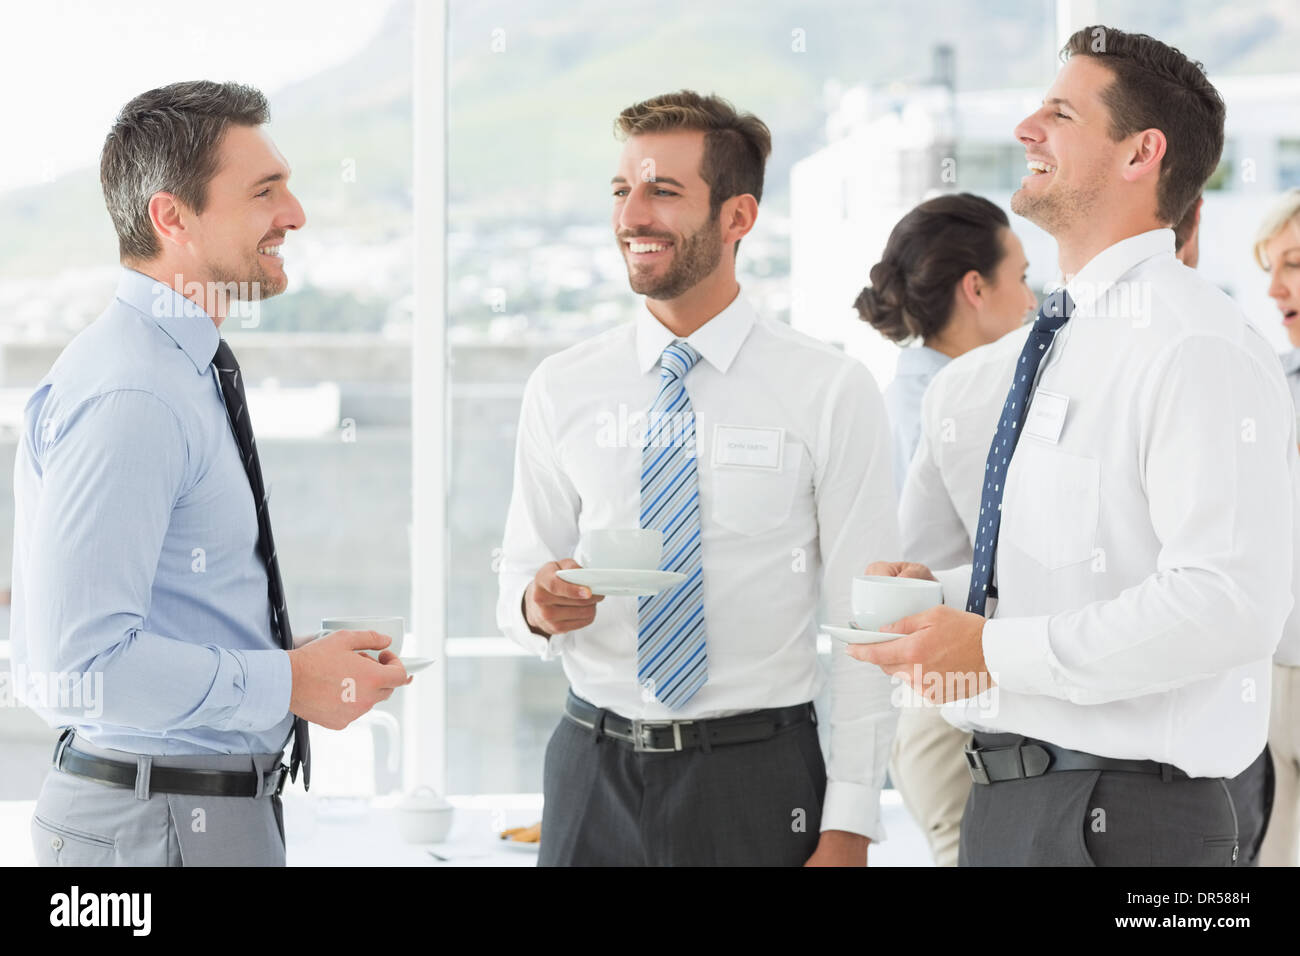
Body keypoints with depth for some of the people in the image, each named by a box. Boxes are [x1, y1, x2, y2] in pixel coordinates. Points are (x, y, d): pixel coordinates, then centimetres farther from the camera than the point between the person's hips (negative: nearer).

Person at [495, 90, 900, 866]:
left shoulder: (831, 392, -5)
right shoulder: (562, 389, 4)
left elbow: (865, 623, -6)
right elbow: (522, 569, 11)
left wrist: (849, 829, -10)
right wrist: (537, 606, -14)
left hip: (757, 782, -2)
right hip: (594, 772, 3)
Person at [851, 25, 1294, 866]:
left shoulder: (1197, 348, -16)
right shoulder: (1069, 340, 15)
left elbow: (1228, 602, -25)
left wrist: (998, 652, -22)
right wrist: (945, 594, 8)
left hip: (1117, 816, -9)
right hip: (1012, 796, 9)